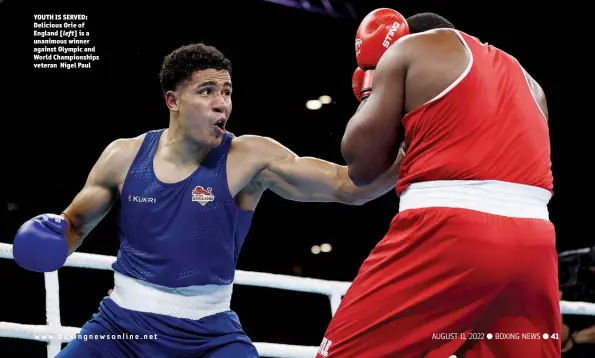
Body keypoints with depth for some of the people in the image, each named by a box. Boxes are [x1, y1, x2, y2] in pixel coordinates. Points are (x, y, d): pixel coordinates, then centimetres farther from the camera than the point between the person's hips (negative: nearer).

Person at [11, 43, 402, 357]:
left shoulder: (250, 159, -11)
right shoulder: (124, 156, -3)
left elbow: (347, 185, -16)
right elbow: (75, 224, 12)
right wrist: (48, 243, -11)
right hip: (123, 322, 2)